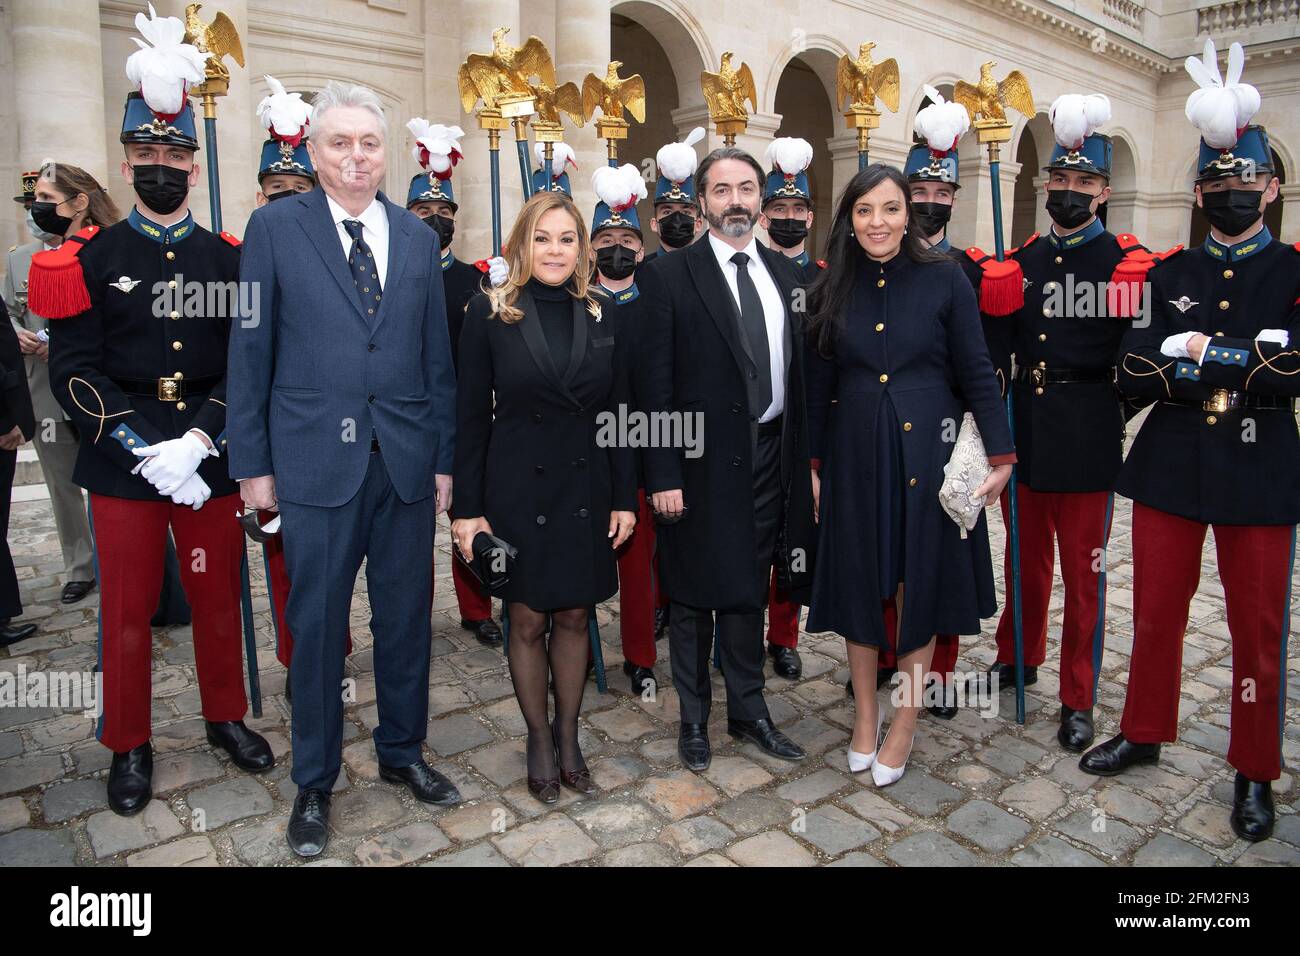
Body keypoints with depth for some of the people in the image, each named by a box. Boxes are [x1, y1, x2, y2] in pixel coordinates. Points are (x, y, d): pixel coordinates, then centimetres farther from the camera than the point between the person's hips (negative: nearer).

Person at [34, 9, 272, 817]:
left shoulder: (231, 258, 4)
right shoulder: (90, 259, 1)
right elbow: (76, 370, -5)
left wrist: (199, 438, -14)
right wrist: (146, 447, -17)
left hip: (212, 464, 1)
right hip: (123, 468, -1)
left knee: (219, 599, 13)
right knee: (128, 612, 9)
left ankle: (226, 716, 33)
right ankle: (129, 745, 27)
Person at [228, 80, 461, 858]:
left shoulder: (418, 237, 9)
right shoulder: (276, 227, 1)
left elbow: (438, 357, 8)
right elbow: (251, 351, 0)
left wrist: (445, 456, 5)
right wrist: (253, 462, -2)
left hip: (406, 460, 3)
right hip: (315, 460, -2)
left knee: (406, 618, 12)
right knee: (317, 626, 8)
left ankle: (402, 752, 33)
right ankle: (315, 783, 26)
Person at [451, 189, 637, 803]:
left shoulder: (602, 316, 4)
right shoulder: (490, 313, -4)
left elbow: (618, 412, 6)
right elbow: (471, 415, -4)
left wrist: (625, 497, 3)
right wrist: (467, 507, -7)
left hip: (585, 491, 2)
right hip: (516, 491, -2)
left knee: (574, 616, 11)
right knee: (527, 621, 7)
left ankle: (568, 736, 29)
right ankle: (539, 741, 27)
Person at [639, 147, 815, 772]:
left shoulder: (784, 274, 10)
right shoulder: (668, 276, -5)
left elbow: (799, 370, 11)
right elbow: (656, 384, -9)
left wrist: (806, 458, 7)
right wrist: (662, 475, -13)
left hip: (769, 457, 5)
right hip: (702, 461, -4)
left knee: (749, 592, 16)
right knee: (694, 597, 8)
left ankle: (748, 712, 31)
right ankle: (694, 719, 26)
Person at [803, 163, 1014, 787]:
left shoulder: (944, 279, -3)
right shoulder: (831, 291, 4)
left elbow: (977, 372, -2)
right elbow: (818, 387, 7)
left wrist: (1000, 455, -6)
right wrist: (812, 465, 6)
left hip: (926, 452, -2)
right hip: (854, 454, 2)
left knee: (920, 584, 7)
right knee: (859, 583, 10)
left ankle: (905, 723, 24)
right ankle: (865, 713, 28)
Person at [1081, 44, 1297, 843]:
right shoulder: (1169, 275, 8)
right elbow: (1133, 375, -4)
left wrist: (1200, 352, -16)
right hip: (1169, 469, 2)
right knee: (1156, 616, 13)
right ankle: (1144, 735, 32)